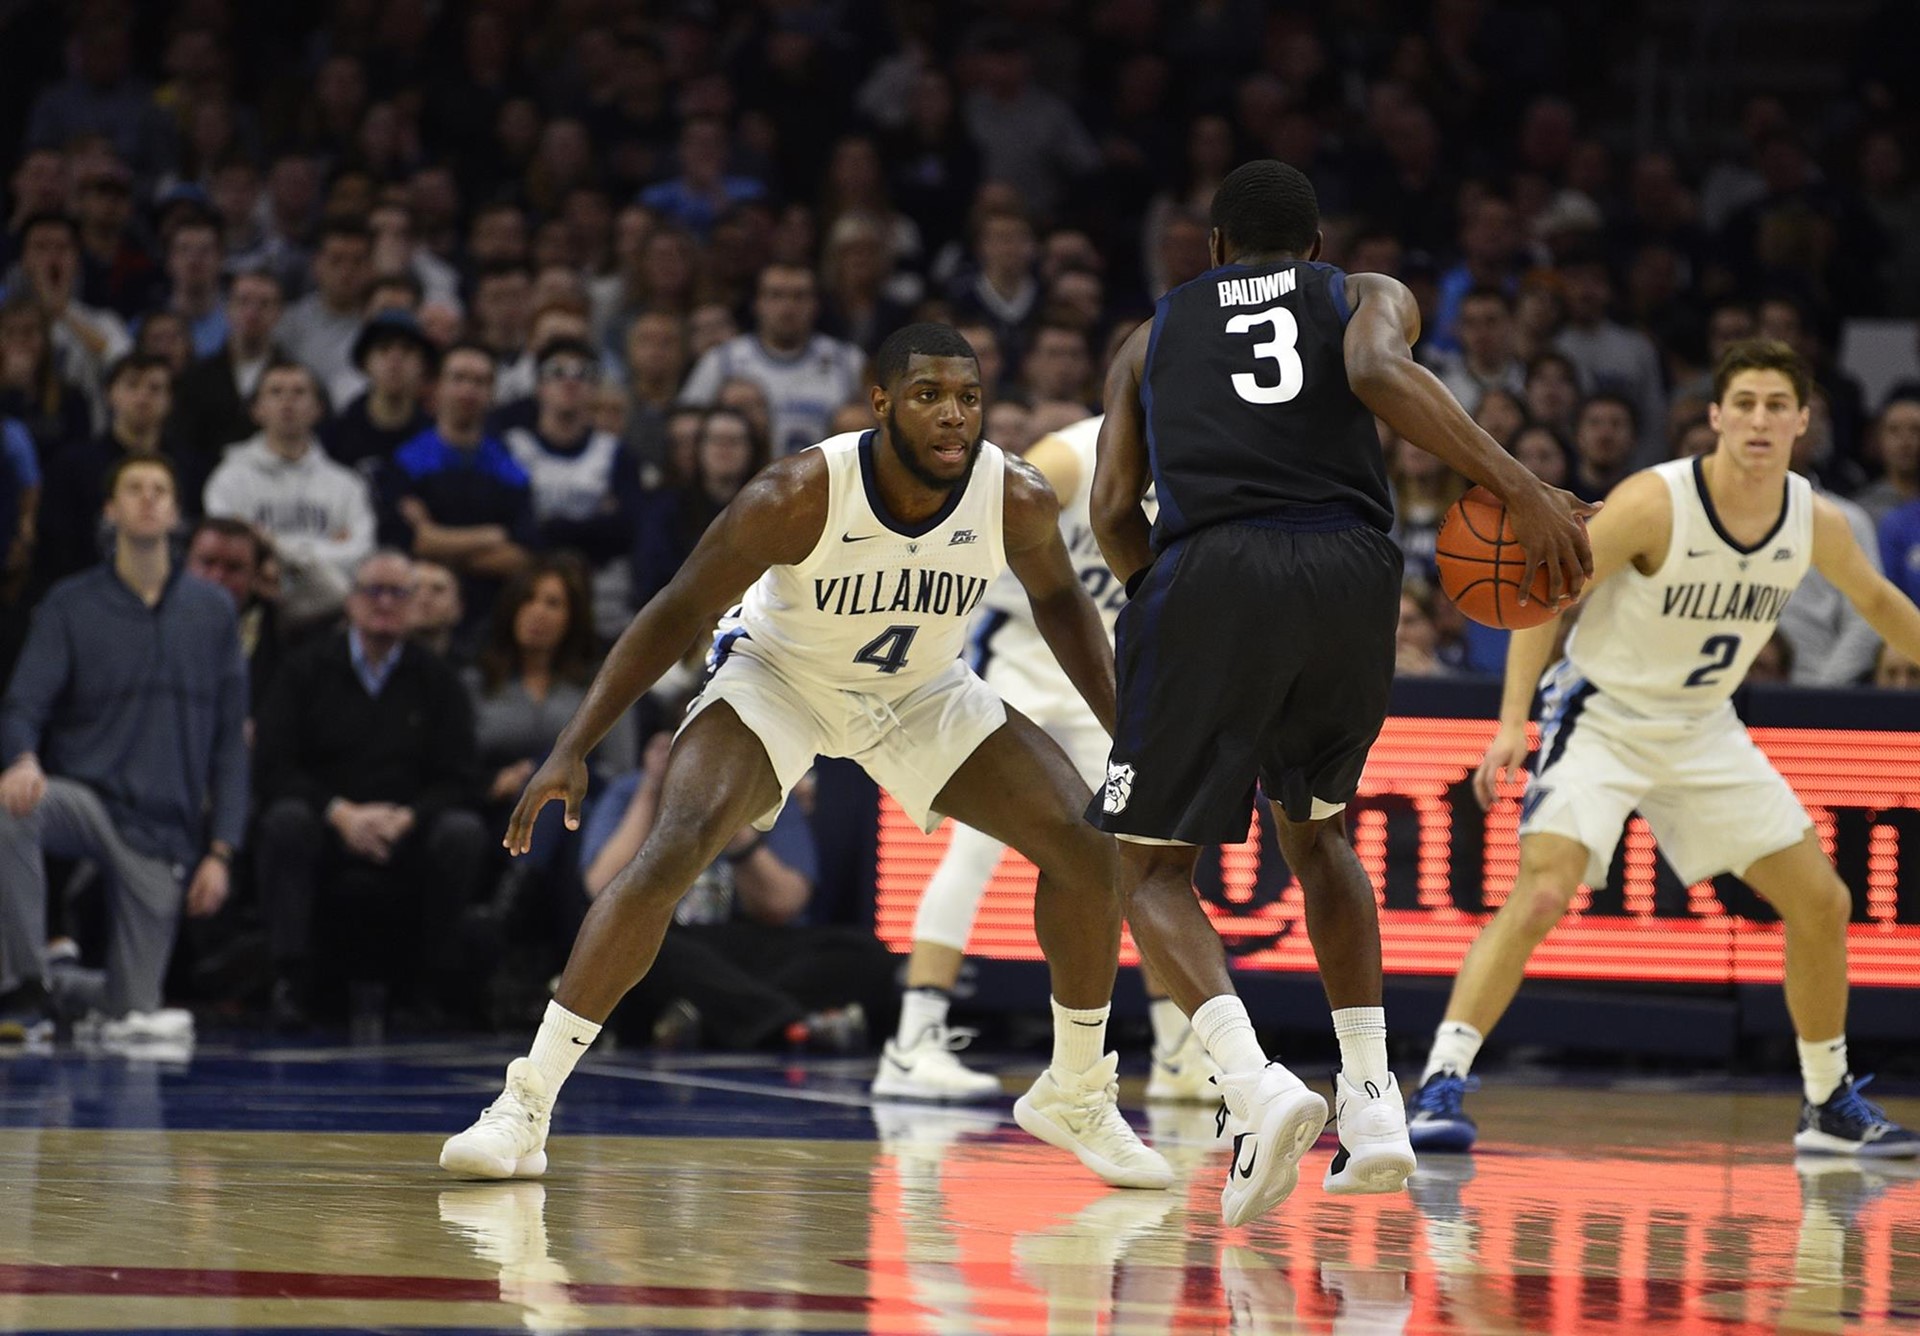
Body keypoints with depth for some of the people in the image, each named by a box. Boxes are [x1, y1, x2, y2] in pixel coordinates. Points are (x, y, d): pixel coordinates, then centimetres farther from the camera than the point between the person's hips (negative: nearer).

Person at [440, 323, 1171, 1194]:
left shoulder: (1017, 501, -23)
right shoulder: (800, 496, -32)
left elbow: (1056, 597, 0)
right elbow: (679, 612, -22)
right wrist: (573, 749, -27)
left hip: (922, 691, 4)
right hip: (778, 676, -4)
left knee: (1087, 845, -8)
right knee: (671, 850, -27)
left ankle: (1075, 1097, 14)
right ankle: (525, 1107, -22)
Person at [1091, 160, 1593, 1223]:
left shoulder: (1153, 335, 27)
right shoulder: (1368, 296, 23)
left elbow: (1113, 509, 15)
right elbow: (1379, 372, -3)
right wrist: (1519, 488, -9)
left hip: (1209, 572, -2)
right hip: (1352, 572, 2)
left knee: (1152, 868, 6)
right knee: (1314, 830, 26)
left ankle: (1257, 1088, -20)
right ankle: (1374, 1106, 14)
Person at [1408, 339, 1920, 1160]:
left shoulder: (1816, 524, -8)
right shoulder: (1654, 504, -23)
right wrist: (1512, 721, -22)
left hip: (1704, 731, 6)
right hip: (1604, 716, -6)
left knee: (1822, 902, 5)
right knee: (1542, 891, -26)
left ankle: (1830, 1107, 21)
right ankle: (1440, 1085, -24)